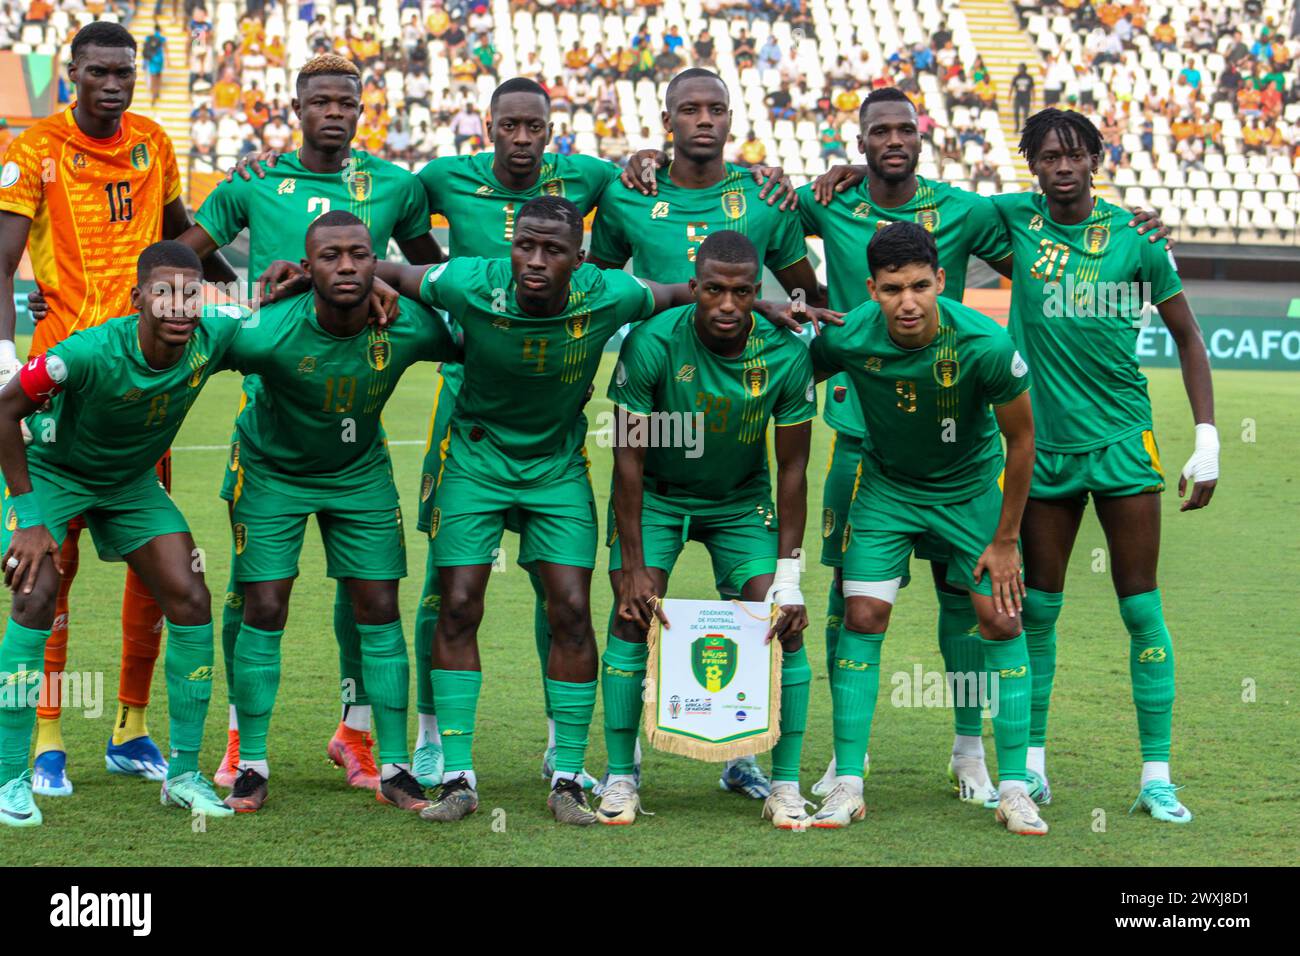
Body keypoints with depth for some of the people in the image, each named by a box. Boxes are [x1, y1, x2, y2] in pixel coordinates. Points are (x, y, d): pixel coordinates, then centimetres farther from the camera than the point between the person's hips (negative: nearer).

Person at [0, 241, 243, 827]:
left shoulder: (212, 339, -24)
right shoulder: (92, 353, -36)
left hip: (132, 483, 4)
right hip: (50, 471, -4)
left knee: (190, 601, -7)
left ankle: (184, 773, 5)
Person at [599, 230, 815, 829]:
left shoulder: (786, 355, -22)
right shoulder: (652, 344, -26)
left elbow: (792, 469, -12)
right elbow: (629, 458, -18)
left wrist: (788, 580, -16)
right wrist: (632, 568, -20)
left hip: (742, 499, 1)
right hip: (655, 493, -1)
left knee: (781, 622, -12)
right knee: (633, 617, -15)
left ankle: (786, 785, -4)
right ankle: (620, 778, -4)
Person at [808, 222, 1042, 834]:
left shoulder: (985, 344, -29)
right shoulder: (847, 338, -26)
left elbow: (1021, 439, -14)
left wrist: (1005, 540, -9)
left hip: (972, 486, -1)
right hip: (887, 485, 1)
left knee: (1001, 620, -7)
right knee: (863, 618, -9)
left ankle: (1013, 788, 2)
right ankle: (847, 785, -2)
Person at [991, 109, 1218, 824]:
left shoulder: (1135, 236, -2)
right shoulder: (1016, 220, 2)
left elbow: (1186, 336, 6)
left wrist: (1207, 441, 0)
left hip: (1123, 439, -1)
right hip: (1043, 444, 2)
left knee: (1141, 609, -2)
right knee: (1037, 608, 6)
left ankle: (1157, 776, 1)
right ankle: (1030, 764, 16)